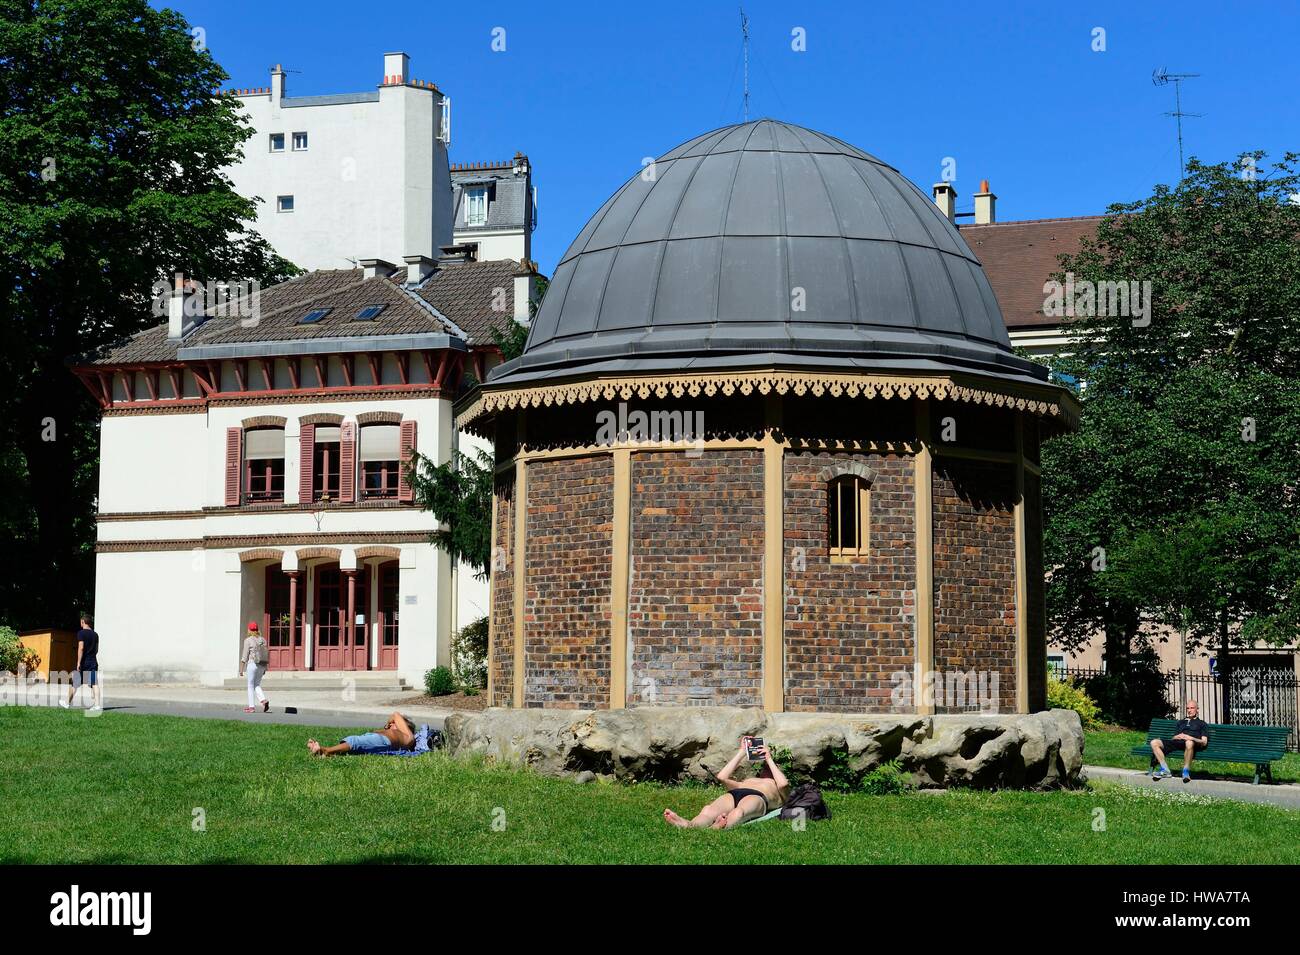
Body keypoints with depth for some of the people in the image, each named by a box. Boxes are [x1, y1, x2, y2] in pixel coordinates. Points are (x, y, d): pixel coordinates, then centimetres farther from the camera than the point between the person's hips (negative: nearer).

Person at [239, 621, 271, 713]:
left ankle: (252, 707, 6)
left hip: (252, 664, -5)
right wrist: (264, 668, 16)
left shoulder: (248, 640, -8)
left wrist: (241, 669, -4)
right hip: (262, 665, 5)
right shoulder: (263, 640, 7)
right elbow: (267, 655, 8)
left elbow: (245, 656, -9)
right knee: (257, 685, 16)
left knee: (251, 686, 5)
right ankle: (264, 700, -6)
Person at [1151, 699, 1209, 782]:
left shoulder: (1201, 723, 23)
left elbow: (1204, 742, 9)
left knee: (1189, 743, -45)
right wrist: (1178, 737, 1)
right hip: (1178, 742, 5)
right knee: (1154, 743, -18)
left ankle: (1186, 771, -36)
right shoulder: (1181, 722, 37)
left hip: (1193, 743, -5)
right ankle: (1164, 770, -22)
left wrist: (1191, 738, -10)